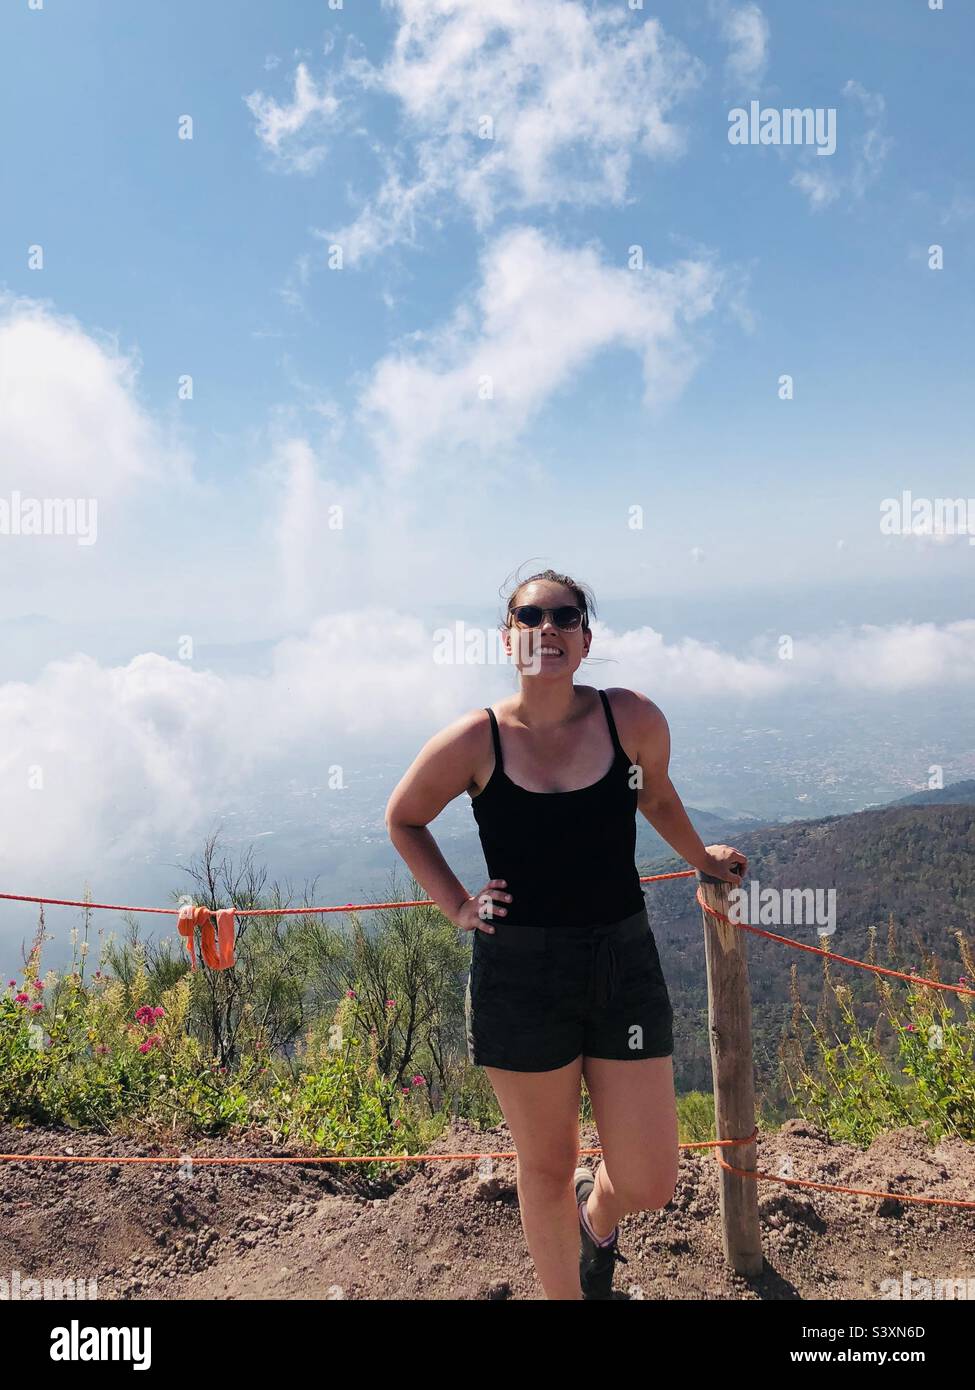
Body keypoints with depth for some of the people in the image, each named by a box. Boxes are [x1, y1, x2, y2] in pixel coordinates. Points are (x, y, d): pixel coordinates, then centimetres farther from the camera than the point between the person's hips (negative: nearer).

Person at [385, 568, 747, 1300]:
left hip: (624, 964, 2)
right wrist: (457, 905, -1)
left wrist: (704, 860, 25)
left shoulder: (631, 719, -8)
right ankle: (564, 1290, 43)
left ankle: (598, 1216, 44)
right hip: (520, 974, -1)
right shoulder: (475, 740, -11)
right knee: (546, 1172, 14)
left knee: (649, 1185, 7)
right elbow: (404, 821, 7)